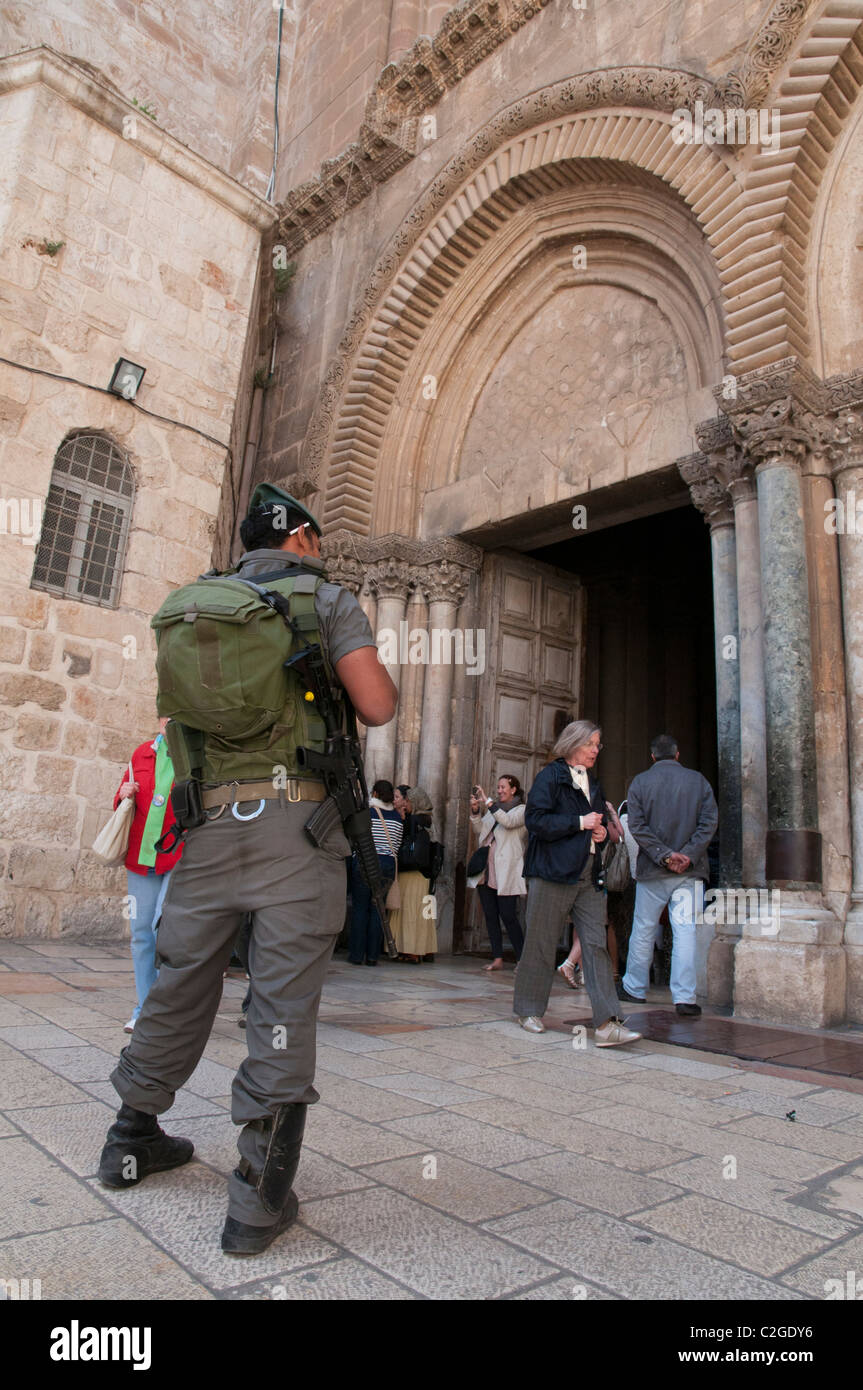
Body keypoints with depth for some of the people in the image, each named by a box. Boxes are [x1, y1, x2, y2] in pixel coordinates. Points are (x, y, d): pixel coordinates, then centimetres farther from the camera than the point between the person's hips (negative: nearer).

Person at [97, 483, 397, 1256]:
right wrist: (378, 673, 15)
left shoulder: (192, 606, 17)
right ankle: (261, 1197, 3)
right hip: (296, 822, -5)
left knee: (181, 983, 17)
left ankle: (133, 1140, 34)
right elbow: (377, 707, -6)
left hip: (210, 821, 5)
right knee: (285, 995, -2)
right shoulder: (327, 600, 3)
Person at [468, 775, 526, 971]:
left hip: (506, 873, -6)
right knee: (490, 915, 5)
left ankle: (522, 960, 1)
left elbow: (509, 822, -18)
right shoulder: (494, 809, 20)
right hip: (486, 870, 6)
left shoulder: (522, 810, 2)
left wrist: (487, 802, -20)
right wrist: (475, 809, -3)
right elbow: (479, 829, 13)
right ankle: (497, 959, 11)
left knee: (508, 915, -9)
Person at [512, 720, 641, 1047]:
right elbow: (536, 820, -13)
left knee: (596, 945, -2)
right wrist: (579, 822, -15)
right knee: (541, 943, 3)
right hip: (553, 873, -6)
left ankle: (606, 1023, -4)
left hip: (589, 877, 6)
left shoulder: (593, 783, 20)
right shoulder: (550, 776, -3)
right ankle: (528, 1010, 20)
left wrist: (602, 831, 6)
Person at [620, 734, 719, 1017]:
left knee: (644, 929, 10)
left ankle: (634, 988, 22)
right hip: (690, 869, 1)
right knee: (685, 929, 1)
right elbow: (709, 821, -3)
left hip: (652, 868, 0)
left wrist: (664, 855, -9)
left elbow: (636, 825, -7)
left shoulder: (640, 781, 1)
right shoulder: (698, 780, 4)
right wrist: (688, 855, -9)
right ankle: (685, 997, -1)